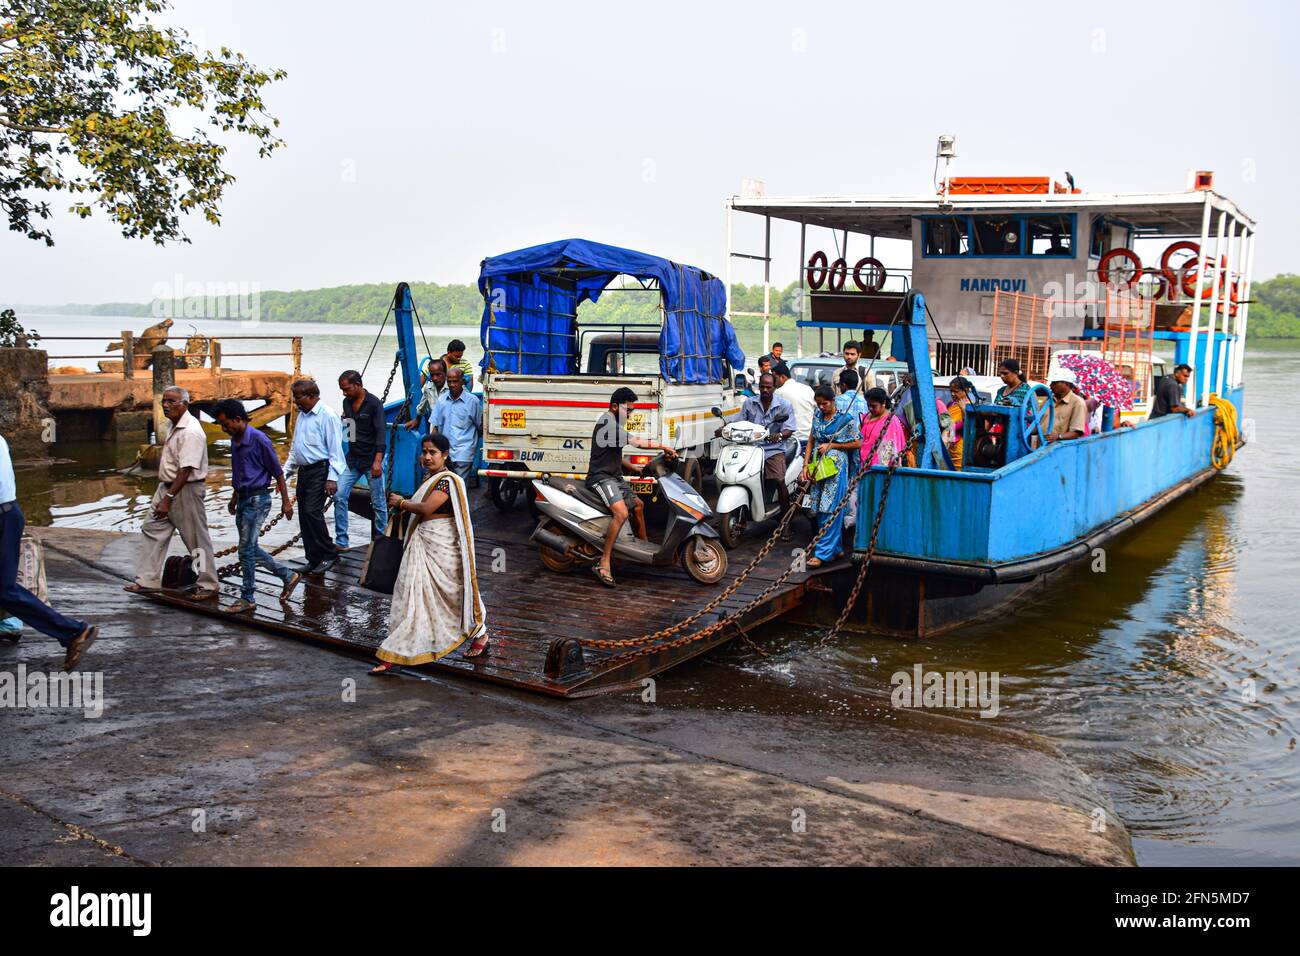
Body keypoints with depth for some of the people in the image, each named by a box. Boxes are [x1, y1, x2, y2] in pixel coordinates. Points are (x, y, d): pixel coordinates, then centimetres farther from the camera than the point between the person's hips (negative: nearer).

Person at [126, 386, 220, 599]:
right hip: (168, 486, 10)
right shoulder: (175, 426, 11)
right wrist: (164, 495, 19)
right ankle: (148, 580, 15)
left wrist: (168, 498, -27)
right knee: (152, 529, 9)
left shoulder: (190, 432, -21)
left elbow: (186, 470, -26)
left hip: (186, 490, -10)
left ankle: (208, 586, 8)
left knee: (197, 539, -2)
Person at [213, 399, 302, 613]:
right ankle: (288, 575, 24)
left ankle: (247, 598, 6)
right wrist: (235, 497, 27)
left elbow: (278, 472, -12)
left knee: (246, 549, -5)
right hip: (243, 499, 9)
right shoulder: (235, 440, 8)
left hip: (257, 500, -9)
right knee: (251, 548, 11)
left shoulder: (259, 439, -16)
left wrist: (286, 501, -10)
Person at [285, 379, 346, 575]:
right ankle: (314, 559, 17)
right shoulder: (302, 415, 15)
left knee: (312, 512, -16)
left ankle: (329, 555, -3)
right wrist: (285, 472, 20)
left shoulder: (327, 416, -12)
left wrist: (332, 478, -20)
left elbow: (335, 449, -15)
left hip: (320, 471, -9)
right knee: (304, 515, 8)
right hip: (303, 471, 9)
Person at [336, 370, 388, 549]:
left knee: (378, 503, 2)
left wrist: (378, 461, -25)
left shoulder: (374, 403, -11)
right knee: (339, 496, -6)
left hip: (371, 459, -5)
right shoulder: (347, 402, 7)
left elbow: (381, 433, -17)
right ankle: (341, 541, -2)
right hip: (352, 458, 6)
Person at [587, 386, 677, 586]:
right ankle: (604, 563, -31)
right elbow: (635, 442, -25)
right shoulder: (607, 422, -17)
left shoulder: (614, 423, 17)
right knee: (621, 512, -31)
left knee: (638, 505, 24)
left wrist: (636, 470, 16)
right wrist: (665, 447, -19)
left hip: (614, 476, 11)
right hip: (601, 477, -11)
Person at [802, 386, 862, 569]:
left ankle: (822, 553, -10)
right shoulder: (817, 417, 11)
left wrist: (832, 445, -11)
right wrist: (806, 464, 3)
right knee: (820, 510, 7)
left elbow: (858, 443, -5)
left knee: (829, 509, -9)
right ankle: (836, 549, 18)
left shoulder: (846, 419, -6)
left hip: (836, 467, -6)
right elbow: (811, 441, 14)